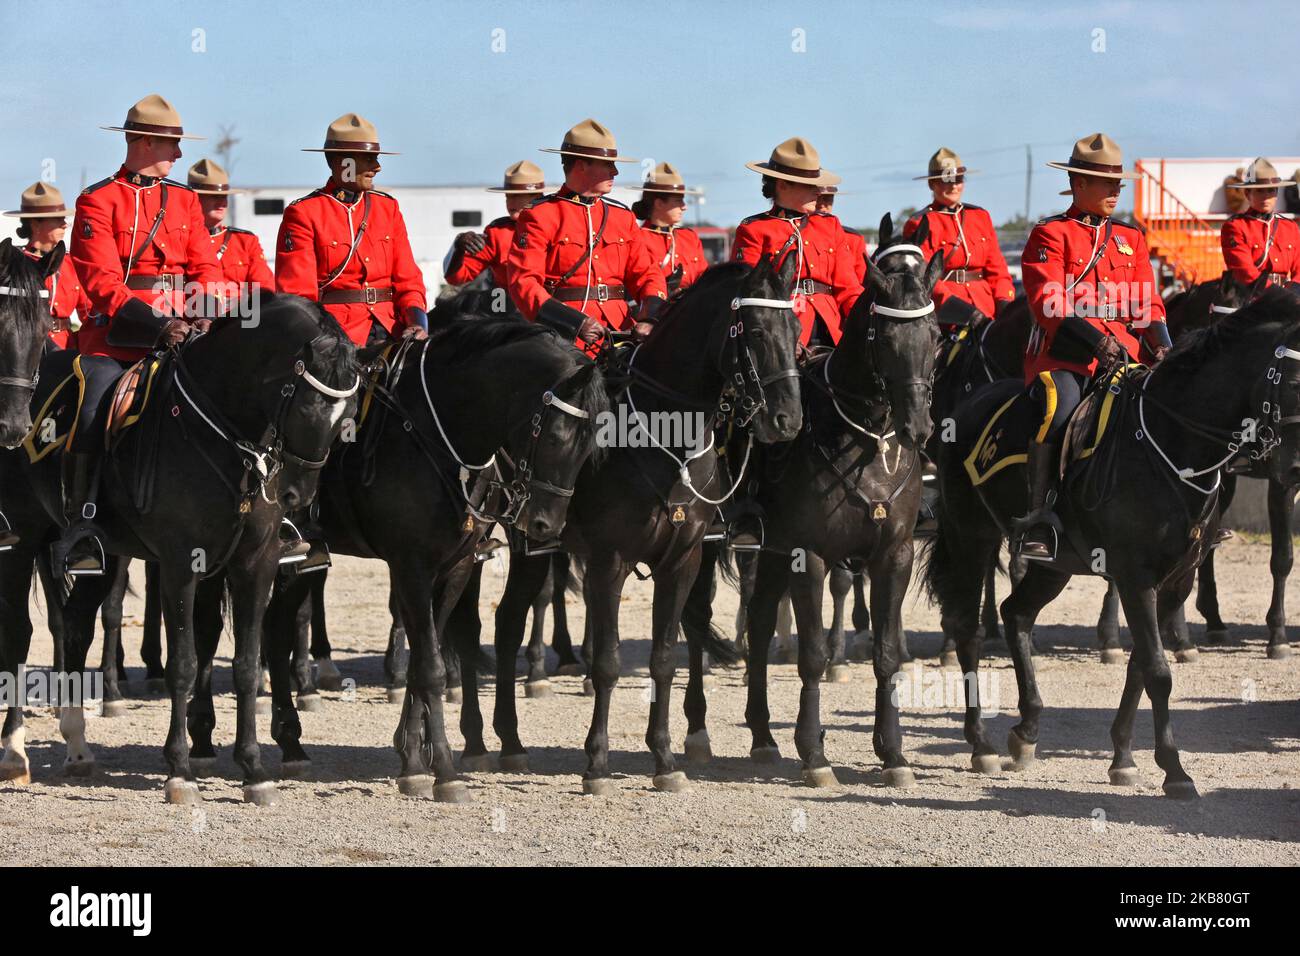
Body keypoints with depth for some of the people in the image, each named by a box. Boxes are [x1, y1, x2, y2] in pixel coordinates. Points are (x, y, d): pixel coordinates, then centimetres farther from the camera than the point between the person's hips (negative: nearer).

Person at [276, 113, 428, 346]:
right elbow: (296, 290, -6)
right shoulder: (302, 214, 0)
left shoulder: (388, 208, 17)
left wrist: (416, 322, -6)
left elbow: (407, 279, 14)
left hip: (387, 329, 5)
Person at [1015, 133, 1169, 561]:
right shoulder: (1050, 235, 4)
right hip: (1062, 355, -5)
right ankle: (1038, 518, -27)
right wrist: (1095, 337, -22)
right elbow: (1047, 303, -8)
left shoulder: (1130, 238, 21)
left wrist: (1162, 345, -3)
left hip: (1122, 355, 5)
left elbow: (1147, 302, 18)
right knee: (1061, 408, -33)